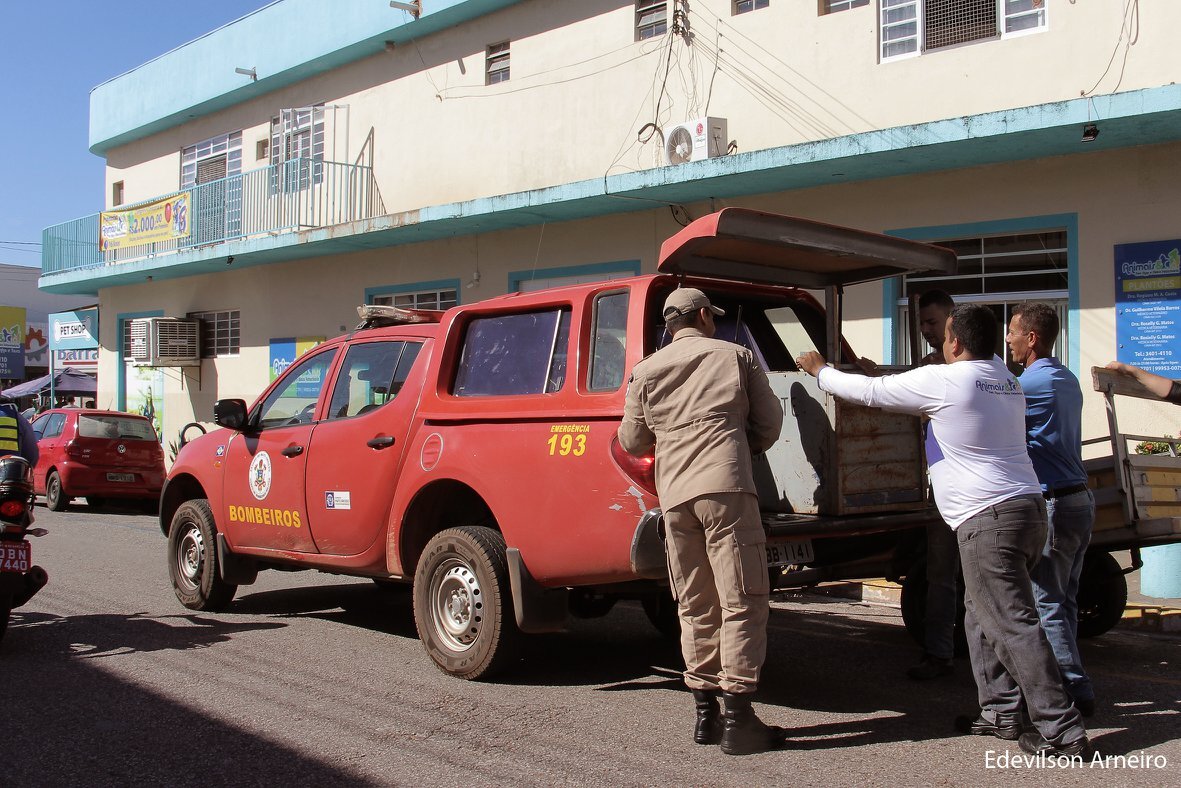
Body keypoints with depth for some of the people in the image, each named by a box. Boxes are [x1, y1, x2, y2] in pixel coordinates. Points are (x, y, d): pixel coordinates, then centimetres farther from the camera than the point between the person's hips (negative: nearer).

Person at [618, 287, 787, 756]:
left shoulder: (646, 371, 15)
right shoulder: (736, 356, 11)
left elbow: (632, 441, 17)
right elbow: (770, 425, 14)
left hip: (674, 495, 4)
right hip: (726, 488, -3)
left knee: (695, 608, 12)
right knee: (742, 603, -1)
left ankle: (706, 713, 16)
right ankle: (737, 717, -3)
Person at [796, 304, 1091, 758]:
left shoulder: (944, 380, -9)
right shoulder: (1007, 381, 16)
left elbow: (868, 393, -4)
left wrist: (820, 370, 12)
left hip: (989, 519, -9)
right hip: (1028, 509, 9)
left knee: (1014, 626, -7)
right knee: (982, 615, 18)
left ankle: (1063, 733, -5)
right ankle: (1000, 713, 22)